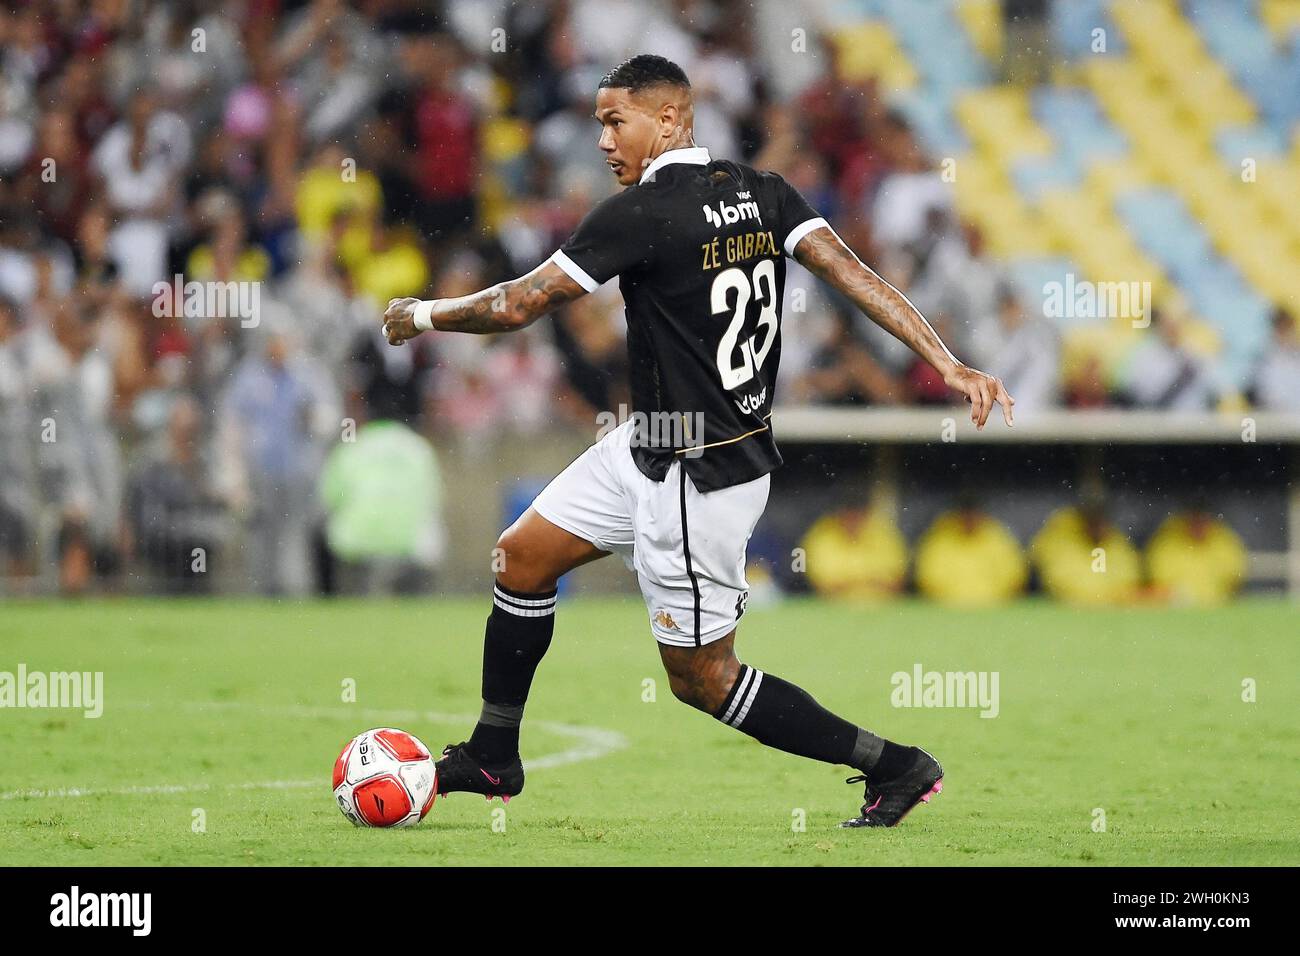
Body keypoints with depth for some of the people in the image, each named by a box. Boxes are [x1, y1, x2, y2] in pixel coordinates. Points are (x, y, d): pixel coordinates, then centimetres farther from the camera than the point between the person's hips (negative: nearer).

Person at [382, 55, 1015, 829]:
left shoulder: (644, 212, -21)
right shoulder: (763, 195, 0)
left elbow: (519, 305, -17)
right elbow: (855, 276, -10)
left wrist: (420, 316, 0)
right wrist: (949, 366, -15)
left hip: (696, 482, -9)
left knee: (701, 677, 2)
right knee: (523, 556, 16)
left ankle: (896, 767, 6)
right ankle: (493, 758, 28)